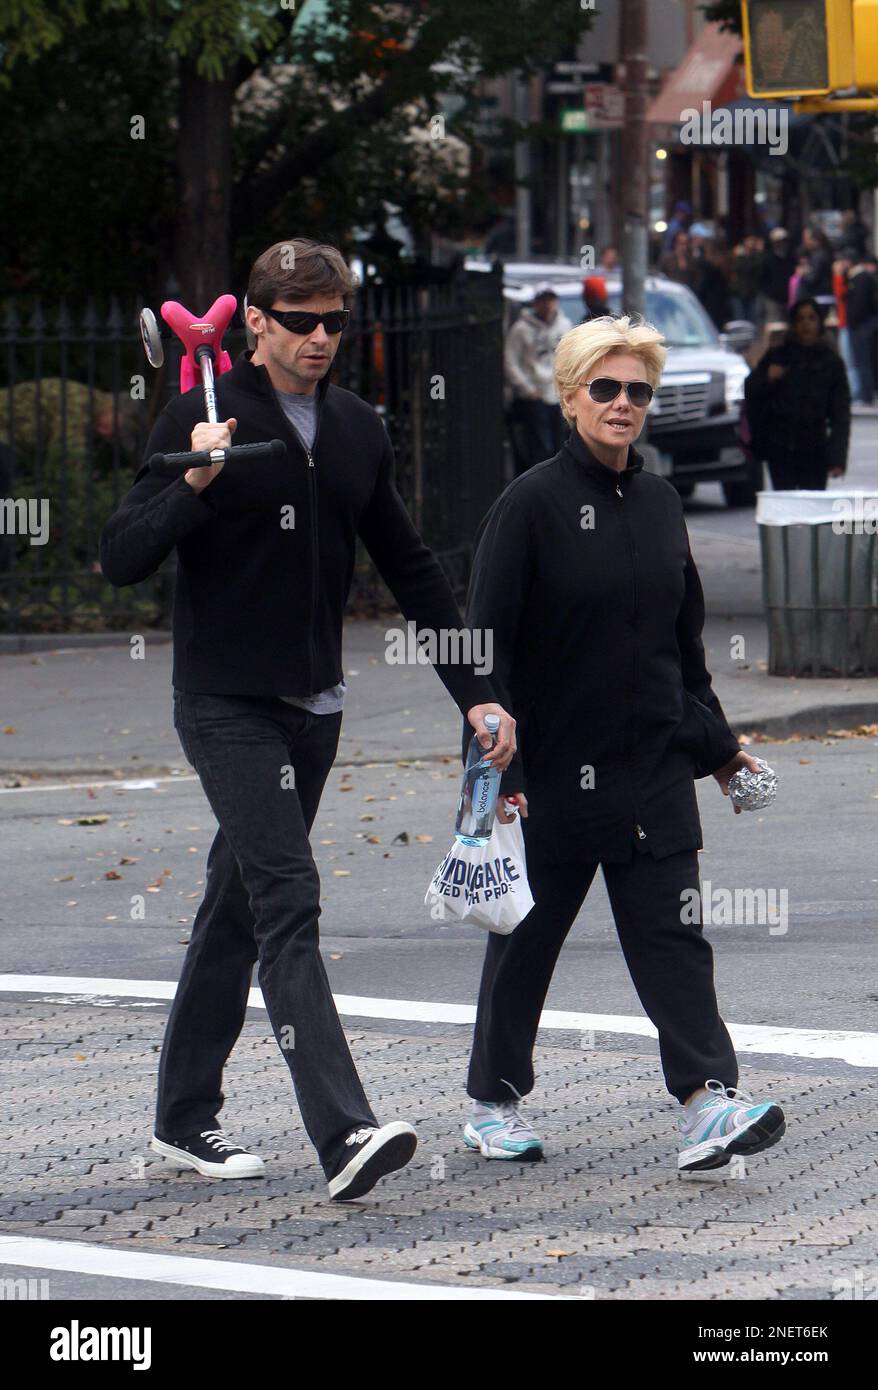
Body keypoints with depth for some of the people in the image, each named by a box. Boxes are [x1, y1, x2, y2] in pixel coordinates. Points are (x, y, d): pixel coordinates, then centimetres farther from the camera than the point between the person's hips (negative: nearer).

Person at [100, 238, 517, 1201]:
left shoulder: (357, 431, 10)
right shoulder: (201, 418, -7)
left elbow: (411, 570, 17)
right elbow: (122, 559, -11)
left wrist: (475, 693, 13)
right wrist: (195, 483, -27)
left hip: (313, 708, 6)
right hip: (225, 705, -6)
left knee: (239, 907, 14)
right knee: (287, 901, -17)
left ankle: (184, 1118, 25)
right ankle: (342, 1134, -27)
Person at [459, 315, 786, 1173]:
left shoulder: (659, 503, 9)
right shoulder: (531, 505, -8)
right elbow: (488, 644, -11)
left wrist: (715, 744, 20)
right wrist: (496, 771, -16)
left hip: (655, 770, 4)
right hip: (554, 769, -4)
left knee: (673, 933, -5)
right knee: (528, 934, 8)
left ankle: (708, 1104, -13)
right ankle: (494, 1104, 23)